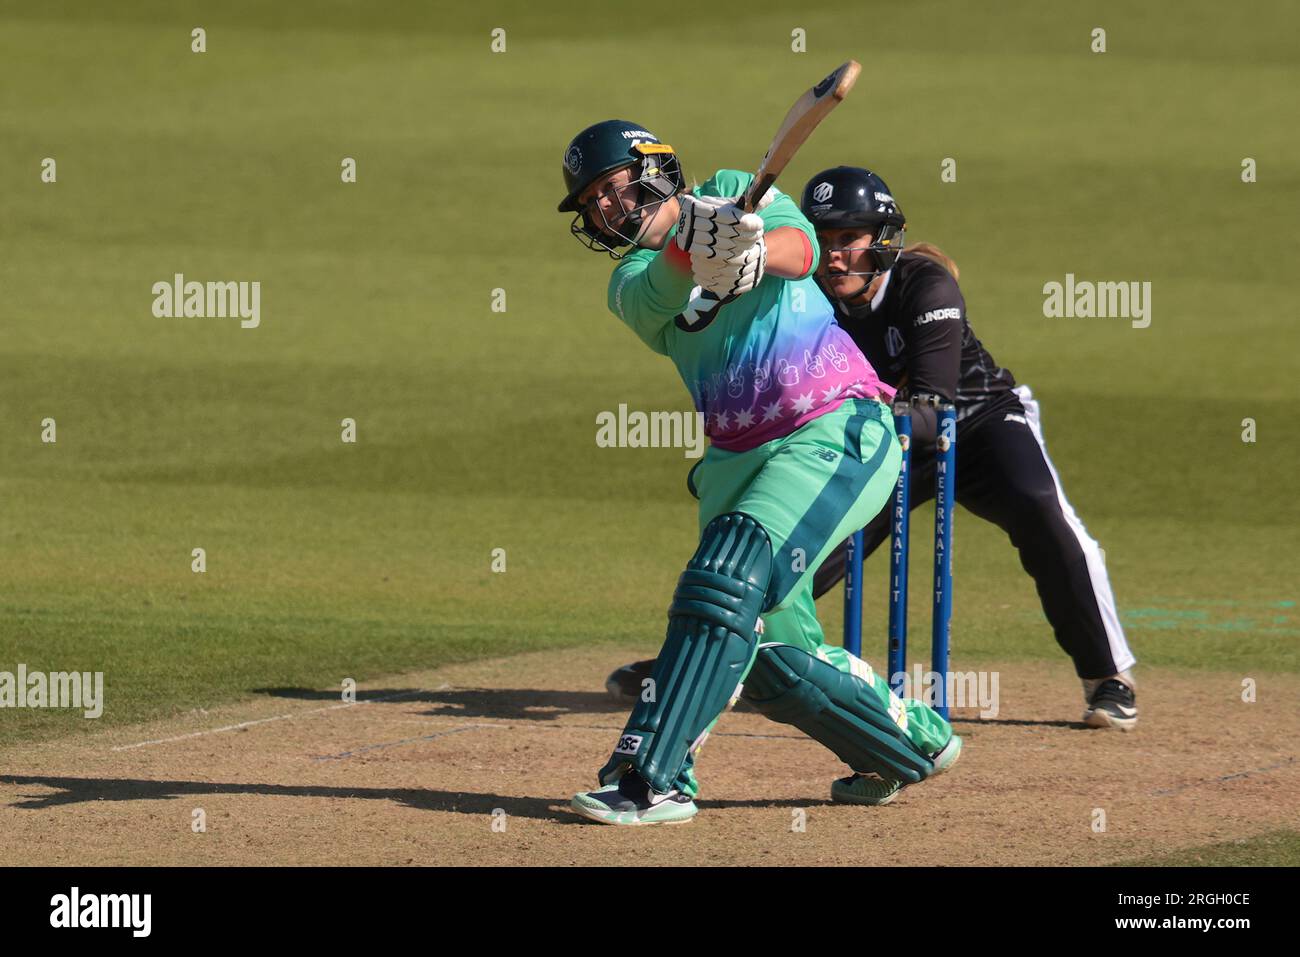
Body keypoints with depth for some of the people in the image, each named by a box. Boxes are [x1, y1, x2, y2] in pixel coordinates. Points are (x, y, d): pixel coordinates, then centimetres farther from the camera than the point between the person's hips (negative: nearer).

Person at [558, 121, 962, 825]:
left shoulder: (737, 191, 6)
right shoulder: (631, 282, 10)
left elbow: (800, 249, -14)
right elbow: (667, 286, -15)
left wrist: (759, 250, -37)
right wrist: (698, 242, -37)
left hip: (837, 429, -6)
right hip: (737, 457, 6)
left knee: (727, 582, -23)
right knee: (773, 651, 4)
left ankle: (652, 779, -28)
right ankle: (916, 743, 28)